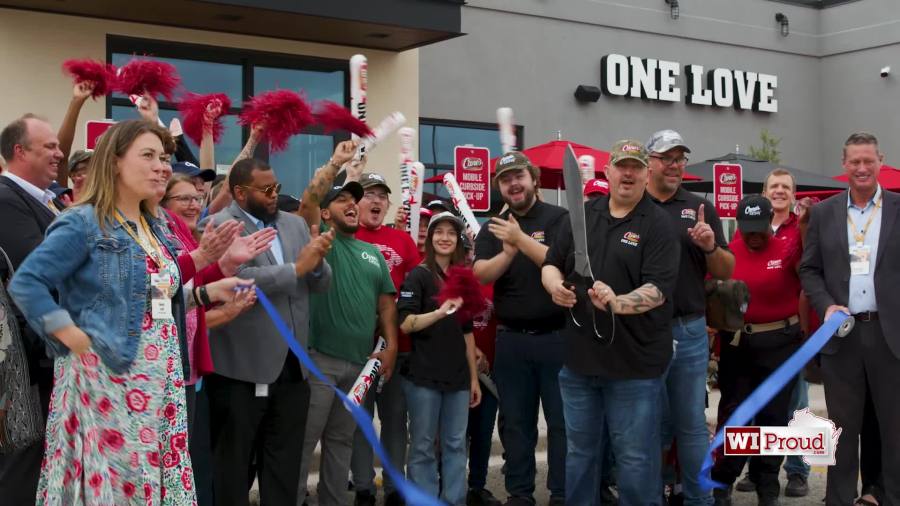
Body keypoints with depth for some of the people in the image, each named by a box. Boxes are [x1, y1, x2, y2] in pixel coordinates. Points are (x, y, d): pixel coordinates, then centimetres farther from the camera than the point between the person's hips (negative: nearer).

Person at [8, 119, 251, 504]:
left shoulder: (154, 229, 15)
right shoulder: (83, 224, -9)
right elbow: (26, 284, -16)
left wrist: (209, 291, 8)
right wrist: (76, 340, -17)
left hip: (160, 385, 7)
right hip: (107, 380, -7)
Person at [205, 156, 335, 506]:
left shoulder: (295, 224, 11)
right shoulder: (220, 226, -9)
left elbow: (321, 284, 9)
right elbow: (238, 280, -24)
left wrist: (317, 262, -12)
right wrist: (297, 267, -20)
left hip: (293, 363, 6)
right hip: (243, 367, -6)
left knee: (285, 463, 16)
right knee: (233, 463, 10)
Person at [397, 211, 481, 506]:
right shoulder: (419, 275, -4)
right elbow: (405, 324, -13)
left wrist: (474, 377, 14)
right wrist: (441, 311, -28)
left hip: (458, 376, 5)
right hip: (424, 375, -5)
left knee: (456, 446, 7)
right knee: (423, 447, 1)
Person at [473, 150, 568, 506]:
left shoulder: (558, 218, -2)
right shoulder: (493, 228, 10)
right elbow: (481, 275, -3)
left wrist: (522, 239, -23)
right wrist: (508, 252, -20)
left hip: (557, 336, -3)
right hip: (510, 339, 4)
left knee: (562, 420, 3)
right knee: (516, 423, 11)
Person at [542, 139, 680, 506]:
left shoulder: (657, 225, -6)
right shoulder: (582, 214, 9)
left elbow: (657, 290, -15)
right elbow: (551, 264, 12)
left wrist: (618, 303, -34)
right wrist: (555, 285, -11)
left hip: (634, 361, -4)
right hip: (580, 356, 5)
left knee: (635, 457, 4)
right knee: (580, 451, 16)